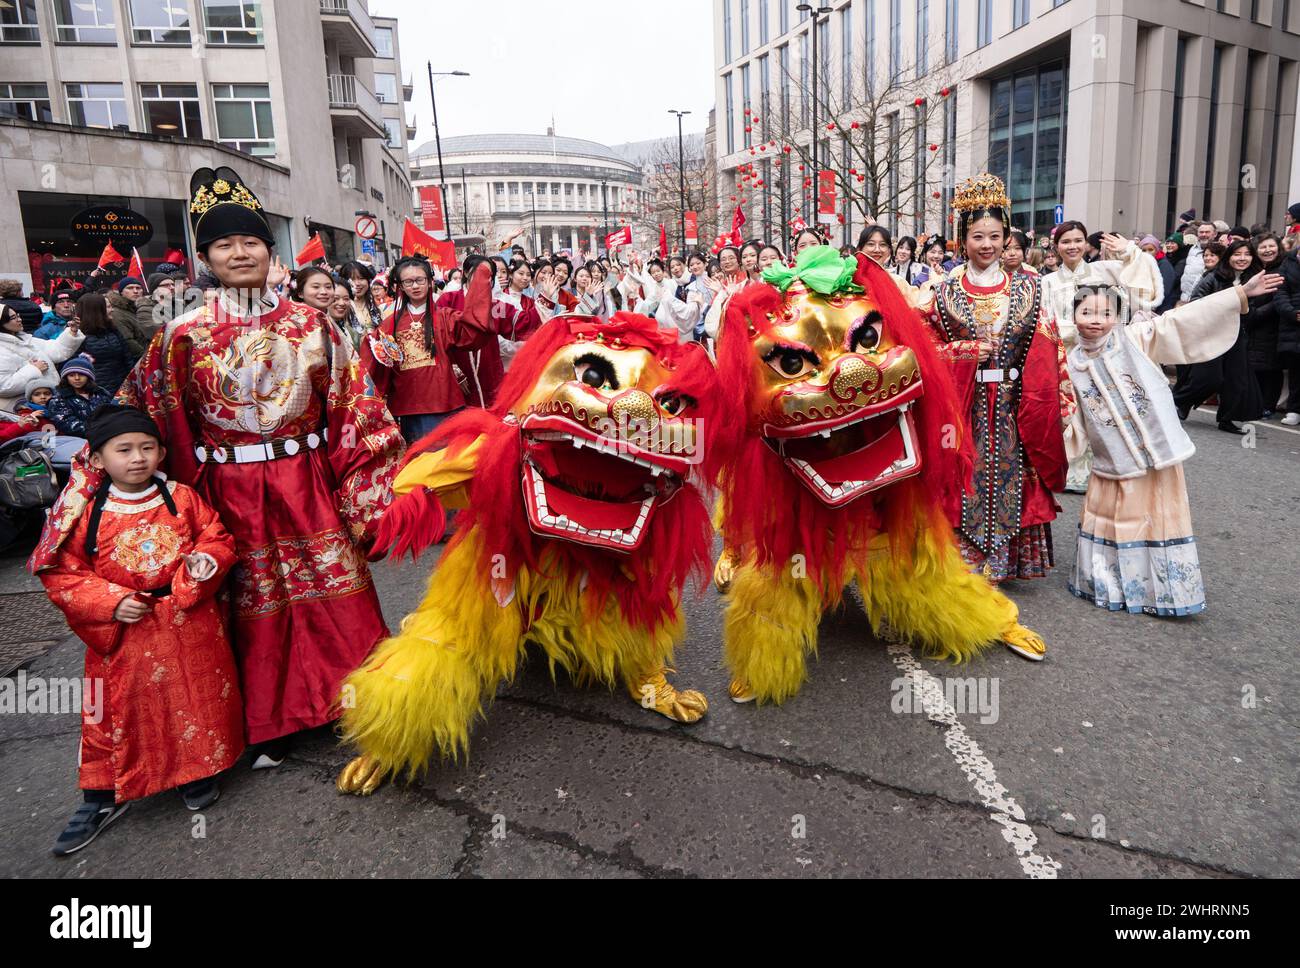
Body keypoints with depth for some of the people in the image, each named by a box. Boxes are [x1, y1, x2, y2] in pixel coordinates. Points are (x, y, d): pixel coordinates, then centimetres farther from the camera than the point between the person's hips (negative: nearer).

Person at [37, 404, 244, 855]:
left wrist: (205, 559, -17)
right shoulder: (87, 514, -7)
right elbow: (62, 573, -3)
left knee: (200, 696, 12)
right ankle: (104, 797, 28)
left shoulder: (182, 498, -3)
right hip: (124, 632, -1)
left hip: (191, 625, 1)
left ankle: (199, 770, 36)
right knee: (116, 710, 9)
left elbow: (219, 538, 5)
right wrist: (110, 602, -15)